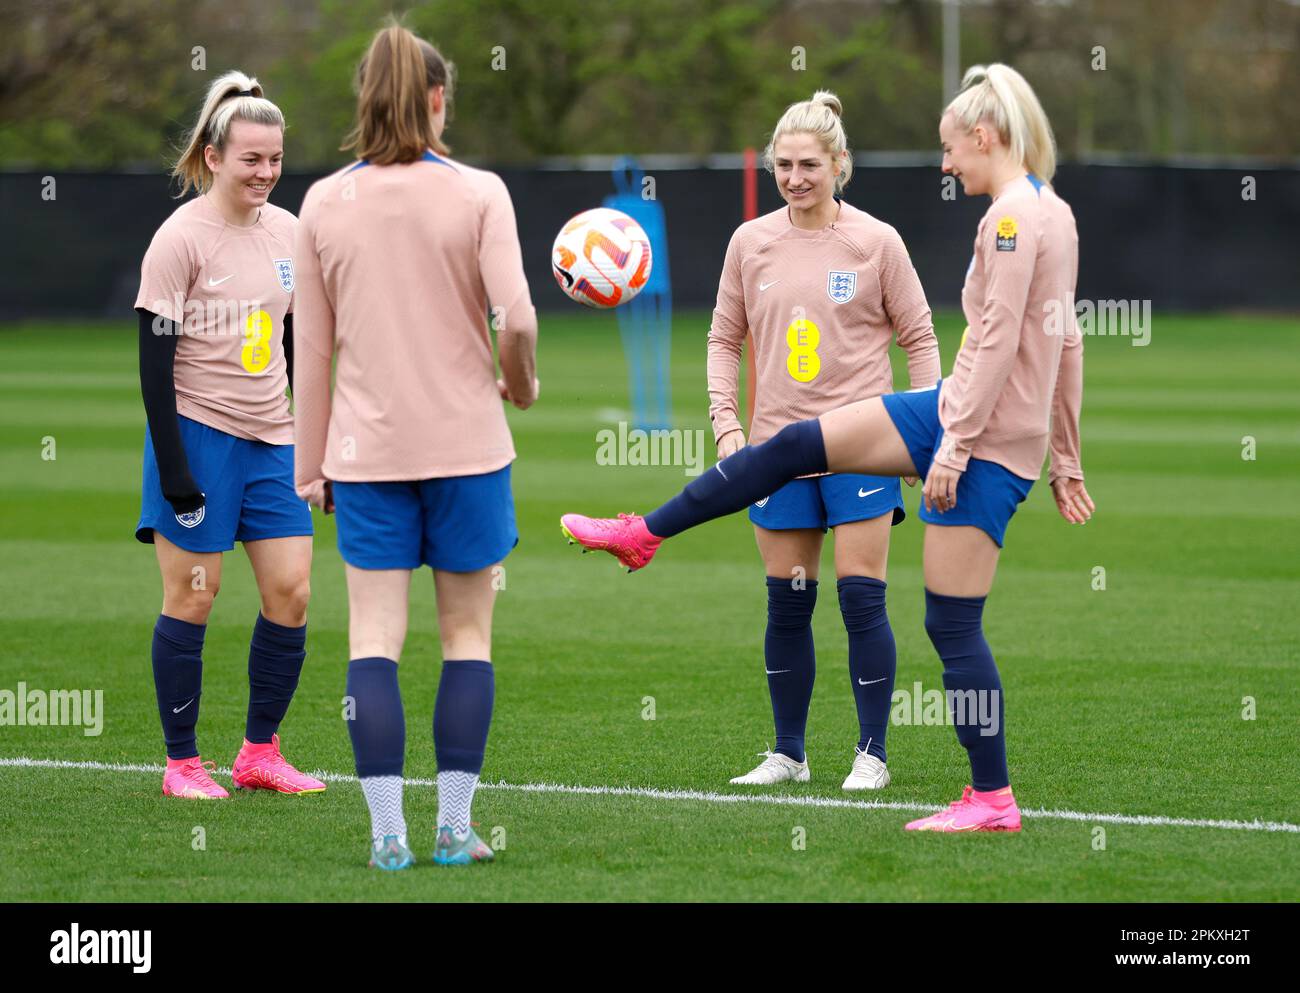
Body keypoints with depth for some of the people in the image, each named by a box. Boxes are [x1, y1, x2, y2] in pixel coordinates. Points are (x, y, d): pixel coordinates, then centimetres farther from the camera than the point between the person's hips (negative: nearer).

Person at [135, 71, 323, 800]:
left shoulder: (287, 232, 8)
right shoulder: (182, 239, -10)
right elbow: (155, 360, -11)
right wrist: (173, 465, -16)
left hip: (272, 439, 6)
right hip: (198, 434, -6)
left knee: (292, 592, 0)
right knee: (192, 597, -1)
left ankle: (261, 752, 13)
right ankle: (182, 763, 8)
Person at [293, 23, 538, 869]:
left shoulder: (325, 204, 3)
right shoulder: (477, 194, -6)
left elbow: (311, 346, 5)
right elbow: (515, 319, -16)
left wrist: (311, 461, 12)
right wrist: (521, 384, 5)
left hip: (366, 449, 2)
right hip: (465, 444, -2)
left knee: (374, 635, 4)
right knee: (467, 632, 7)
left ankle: (388, 832, -3)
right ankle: (454, 827, 6)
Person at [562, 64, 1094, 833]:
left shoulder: (1012, 216, -18)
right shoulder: (1054, 210, 12)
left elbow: (999, 341, -22)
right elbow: (1067, 343, 17)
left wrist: (954, 448, -20)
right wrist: (1066, 459, 21)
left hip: (989, 443, -10)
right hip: (953, 411, 10)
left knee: (953, 624, -5)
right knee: (796, 446, 9)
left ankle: (994, 800, 2)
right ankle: (643, 535, 17)